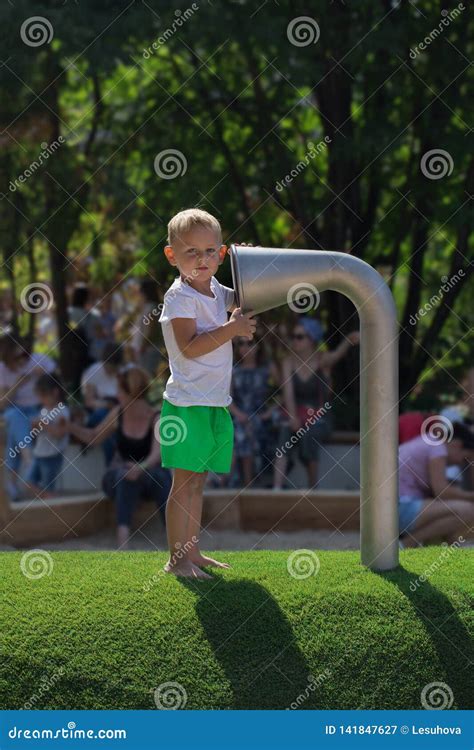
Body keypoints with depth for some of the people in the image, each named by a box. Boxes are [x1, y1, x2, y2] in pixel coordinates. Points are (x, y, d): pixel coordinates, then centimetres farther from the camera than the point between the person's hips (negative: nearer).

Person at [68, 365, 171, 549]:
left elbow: (157, 454, -29)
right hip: (119, 478, 1)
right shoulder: (118, 413, -1)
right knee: (125, 474, -36)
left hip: (150, 475, -1)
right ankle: (122, 540, -57)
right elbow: (93, 437, 16)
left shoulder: (157, 419, -12)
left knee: (159, 474, -38)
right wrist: (68, 425, 1)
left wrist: (142, 468, -50)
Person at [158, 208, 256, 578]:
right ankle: (177, 558, -1)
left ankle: (192, 551, 20)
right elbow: (189, 347, -22)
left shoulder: (217, 291, 10)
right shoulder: (180, 296, -13)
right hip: (187, 404, -8)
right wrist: (231, 329, -22)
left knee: (198, 480, 13)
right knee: (184, 481, -5)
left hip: (215, 403, 8)